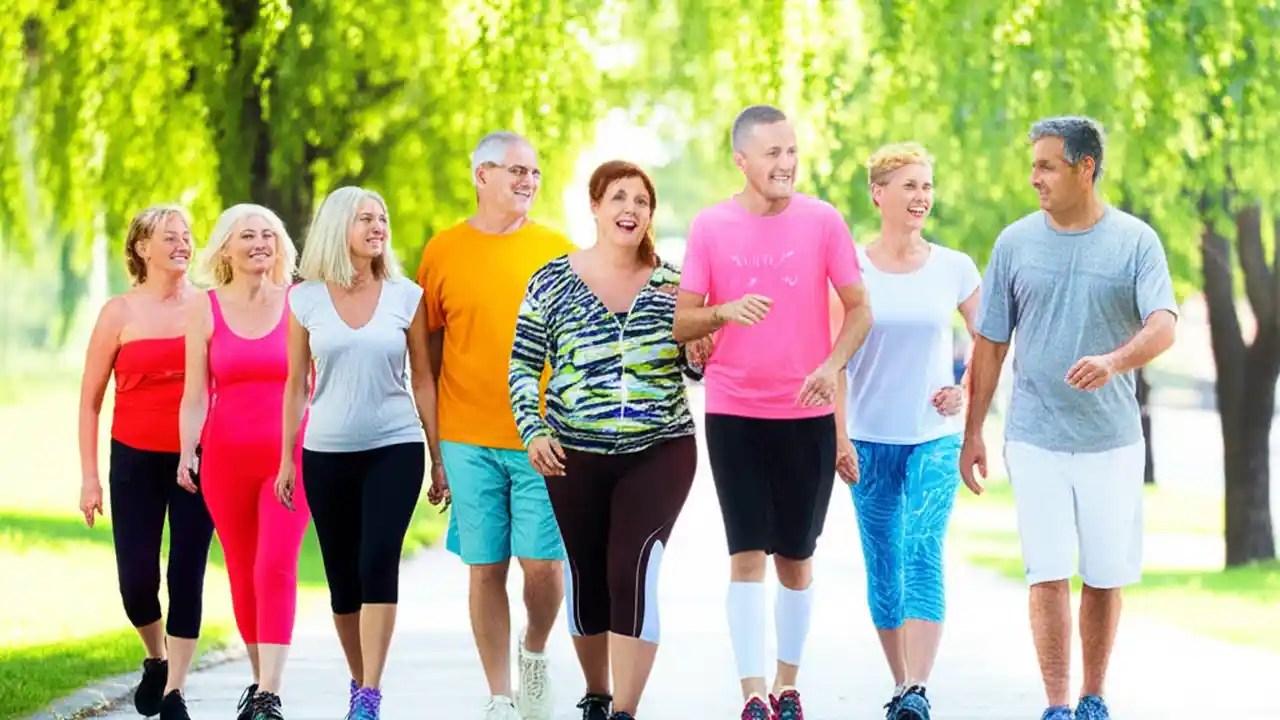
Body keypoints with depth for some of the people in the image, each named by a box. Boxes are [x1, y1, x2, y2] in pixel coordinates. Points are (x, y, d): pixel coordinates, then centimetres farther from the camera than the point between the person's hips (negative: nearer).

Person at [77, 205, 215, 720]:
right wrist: (89, 476, 0)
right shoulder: (120, 314, -1)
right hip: (136, 459, 0)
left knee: (187, 575, -3)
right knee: (137, 579, -2)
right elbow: (90, 400, 4)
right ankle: (156, 660, 28)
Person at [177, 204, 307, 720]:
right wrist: (187, 453, -8)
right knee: (242, 575, 8)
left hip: (289, 453, -2)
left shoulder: (299, 303, 3)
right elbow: (196, 394, 4)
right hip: (227, 457, 2)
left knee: (276, 567, -15)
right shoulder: (205, 309, 5)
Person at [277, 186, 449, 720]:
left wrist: (438, 457, 4)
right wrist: (286, 458, 5)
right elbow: (296, 385, 7)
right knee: (342, 576, 6)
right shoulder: (305, 299, 1)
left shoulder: (406, 296, 1)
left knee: (378, 563, -15)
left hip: (395, 448, -1)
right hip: (327, 454, 1)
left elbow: (422, 381, 5)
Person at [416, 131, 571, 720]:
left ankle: (534, 651, 24)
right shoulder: (444, 252, 4)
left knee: (543, 563, -6)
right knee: (486, 568, 3)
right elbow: (426, 353, 8)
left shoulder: (557, 249, 5)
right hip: (470, 442, 0)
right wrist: (434, 445, 6)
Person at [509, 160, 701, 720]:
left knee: (633, 573, -15)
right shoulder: (552, 282, 1)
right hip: (575, 456, 1)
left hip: (659, 453, -1)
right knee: (587, 578, 11)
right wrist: (532, 432, -11)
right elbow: (524, 365, 3)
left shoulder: (672, 284, 3)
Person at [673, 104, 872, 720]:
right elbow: (682, 323, 1)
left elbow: (858, 308, 1)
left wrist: (834, 363, -17)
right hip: (733, 413, -1)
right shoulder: (710, 227, -1)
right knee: (747, 554, -6)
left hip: (807, 414, 1)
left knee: (796, 557, 9)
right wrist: (725, 312, -20)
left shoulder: (822, 221, -2)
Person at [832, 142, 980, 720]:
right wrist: (839, 437, -8)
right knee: (882, 569, 6)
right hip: (871, 438, 1)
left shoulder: (953, 268, 1)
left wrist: (964, 389, -3)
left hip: (935, 438, -1)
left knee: (923, 554, -16)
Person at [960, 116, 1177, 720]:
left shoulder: (1136, 241, -2)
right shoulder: (1016, 242, 3)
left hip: (1112, 438, 0)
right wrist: (971, 433, 8)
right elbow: (990, 344, 8)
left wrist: (1116, 361, -36)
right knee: (1049, 573, -5)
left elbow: (1163, 326, -15)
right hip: (1035, 438, 0)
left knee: (1106, 574, 6)